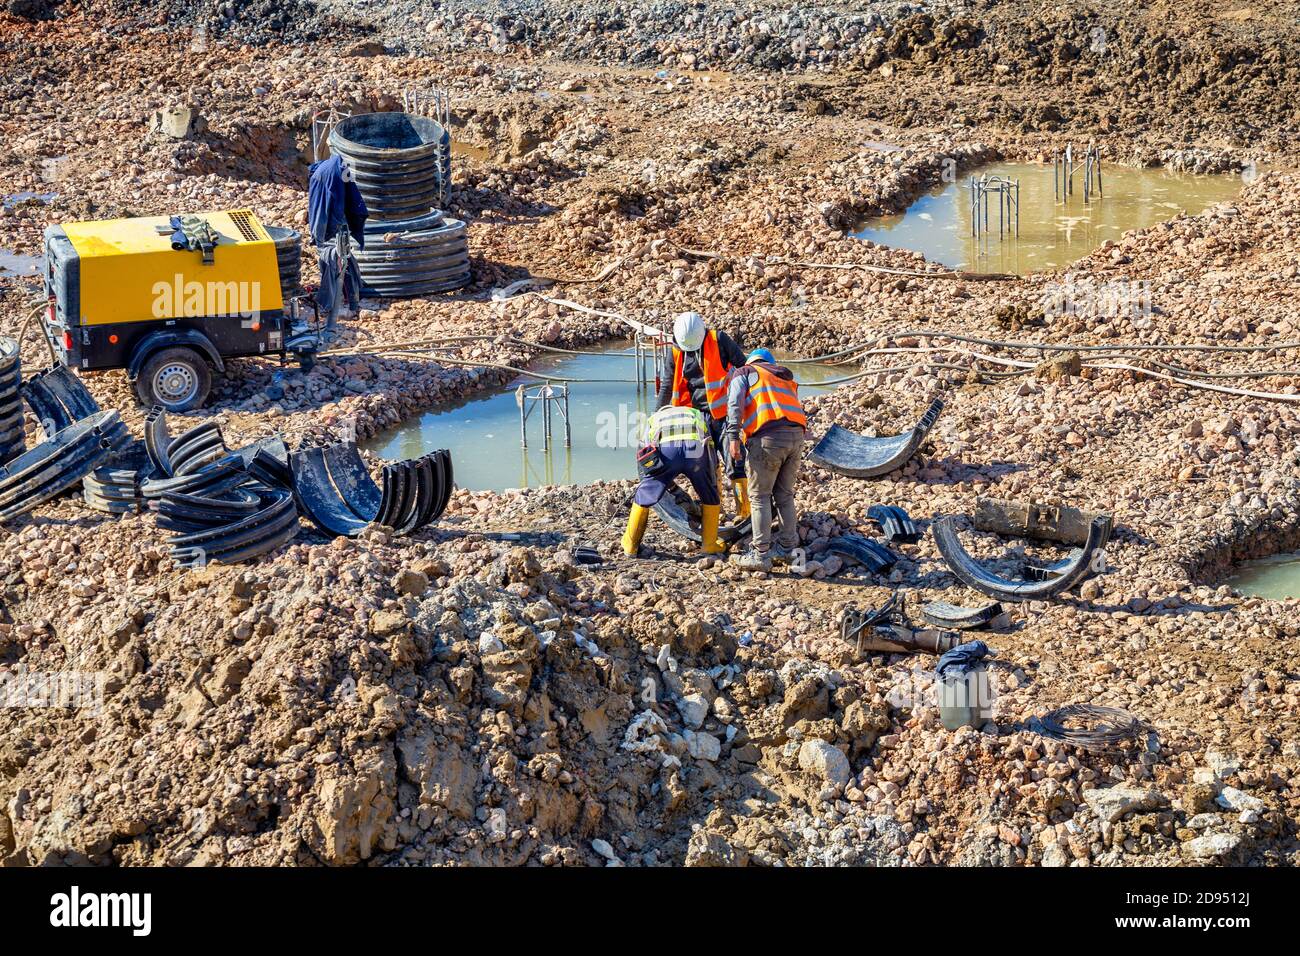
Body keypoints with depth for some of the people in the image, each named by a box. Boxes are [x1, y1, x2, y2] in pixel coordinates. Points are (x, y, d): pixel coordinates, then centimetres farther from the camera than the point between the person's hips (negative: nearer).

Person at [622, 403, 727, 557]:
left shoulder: (653, 419, 40)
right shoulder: (696, 414, 42)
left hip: (665, 450, 0)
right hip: (696, 449, 0)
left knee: (643, 497, 19)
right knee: (710, 497, 25)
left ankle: (630, 546, 26)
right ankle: (709, 544, 28)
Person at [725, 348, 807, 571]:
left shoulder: (743, 373, 16)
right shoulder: (787, 378, 33)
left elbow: (735, 402, -1)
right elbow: (794, 408, 23)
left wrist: (733, 437, -9)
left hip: (768, 437, -5)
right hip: (797, 435, 5)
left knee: (760, 496, 3)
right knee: (785, 495, 18)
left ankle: (760, 555, 1)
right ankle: (788, 547, 24)